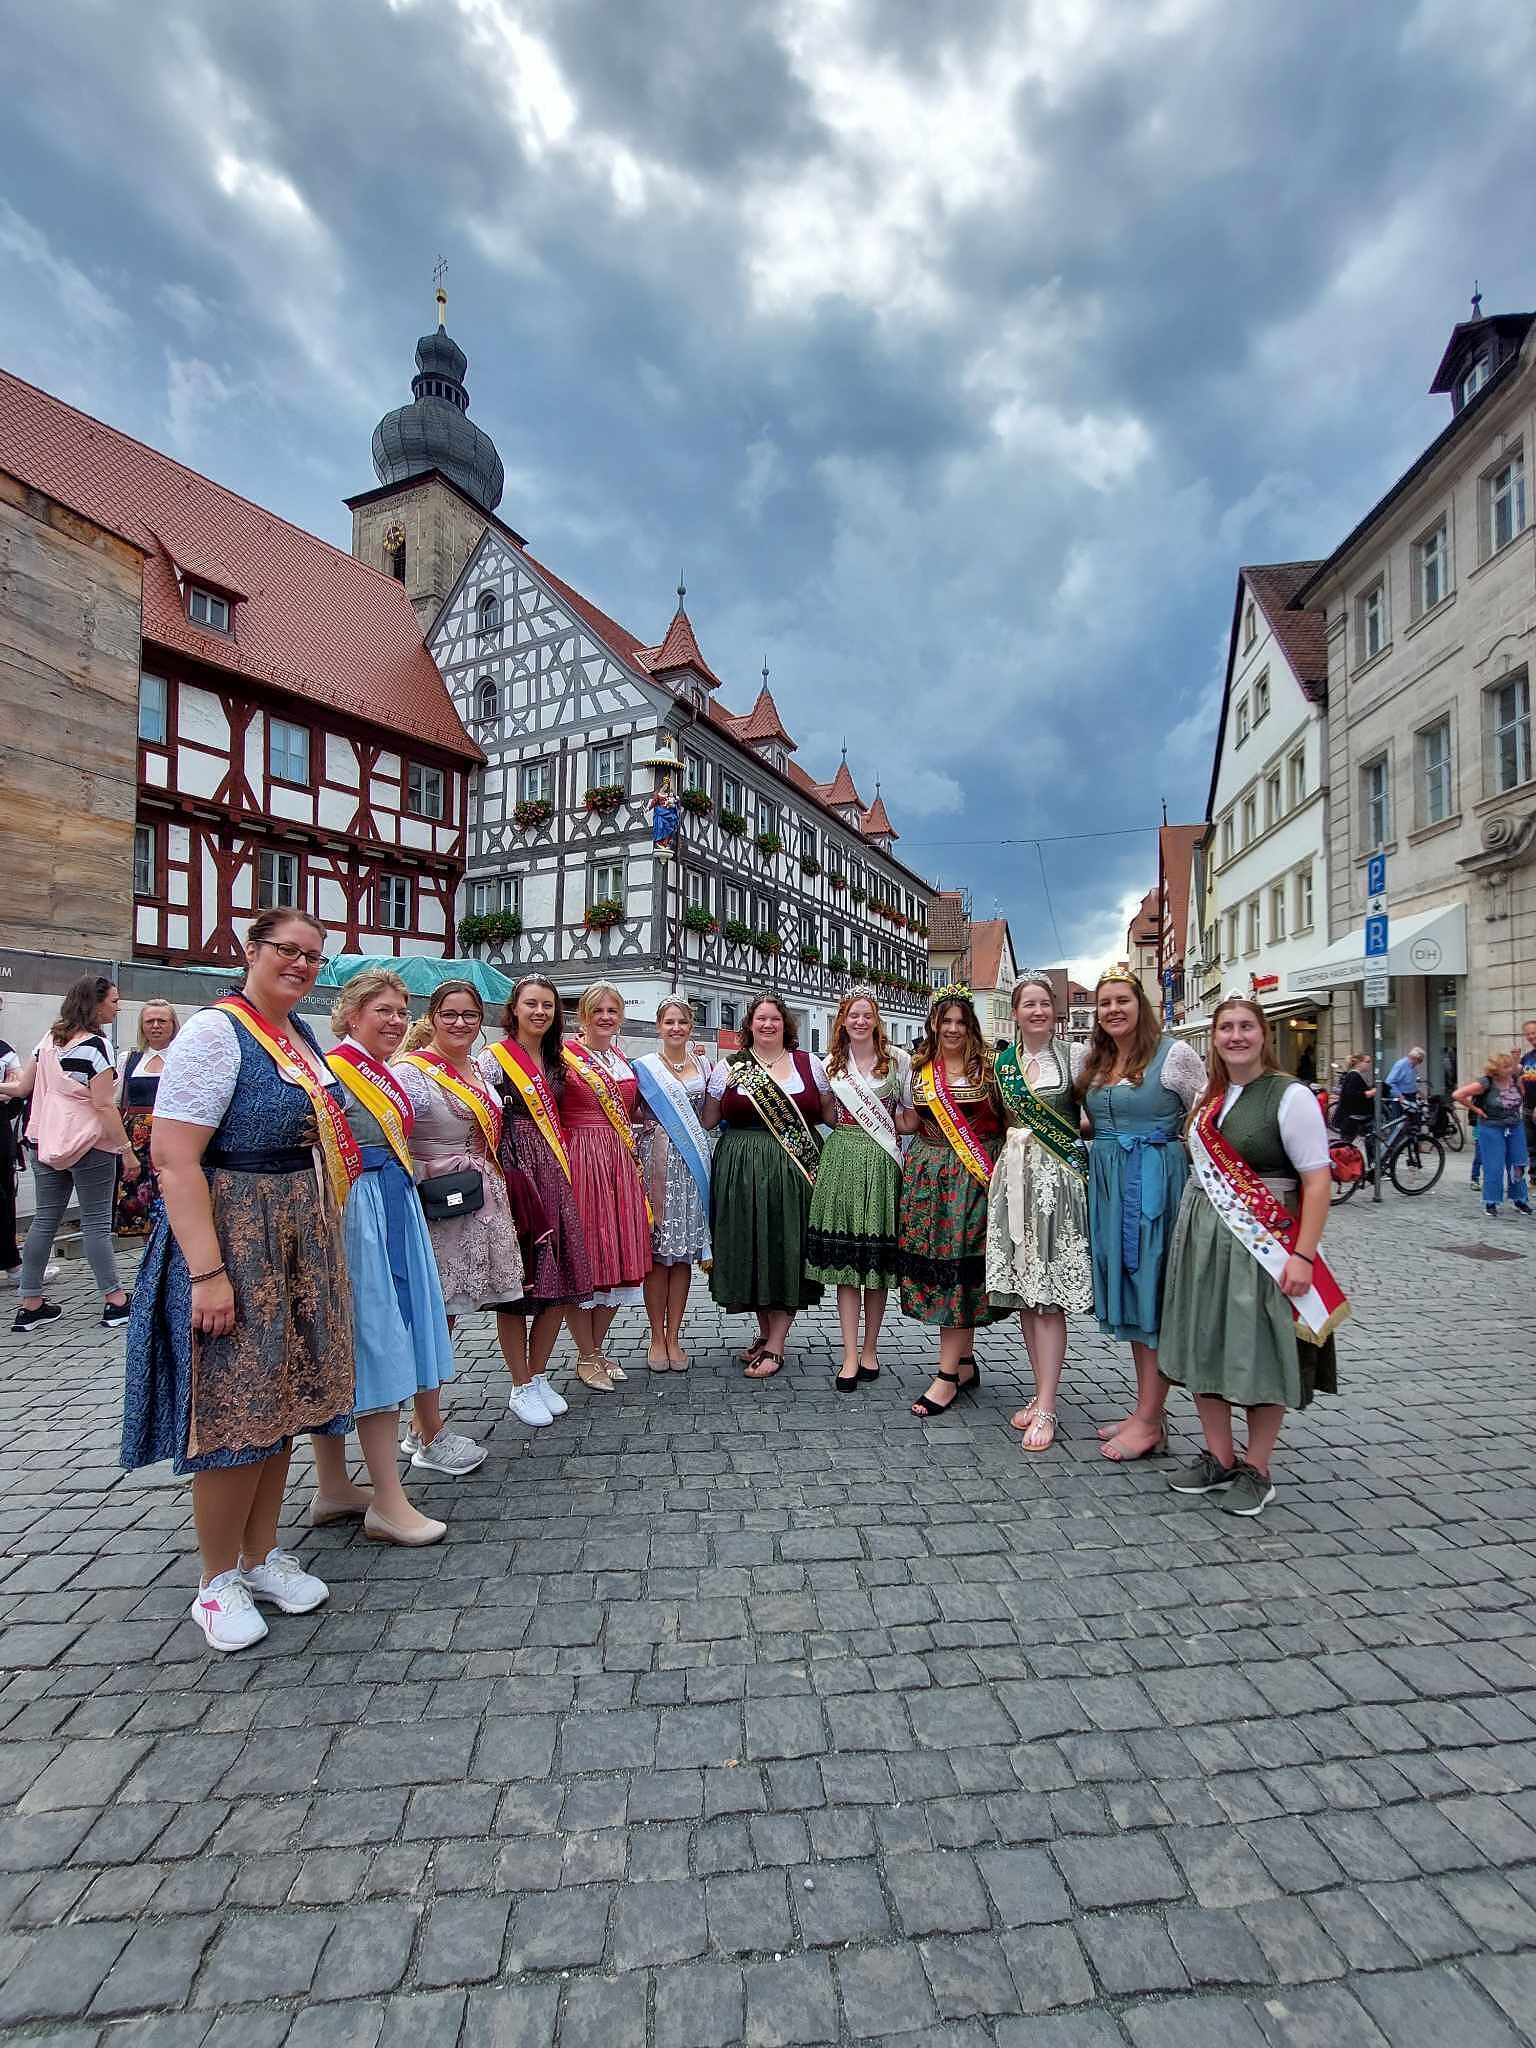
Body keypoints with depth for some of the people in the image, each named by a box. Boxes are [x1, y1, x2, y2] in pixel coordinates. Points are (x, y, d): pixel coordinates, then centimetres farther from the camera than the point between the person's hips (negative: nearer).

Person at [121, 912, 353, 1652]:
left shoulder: (304, 1035, 9)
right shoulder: (214, 1032, -14)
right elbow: (172, 1157, -20)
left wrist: (328, 1238, 15)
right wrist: (208, 1273, -24)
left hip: (301, 1243, 8)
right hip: (232, 1238, -7)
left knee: (281, 1398, 15)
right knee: (235, 1408, 3)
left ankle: (261, 1554, 32)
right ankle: (218, 1581, 24)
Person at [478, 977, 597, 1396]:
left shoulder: (555, 1060, 14)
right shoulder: (494, 1058, -5)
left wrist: (563, 1165, 14)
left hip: (554, 1173, 6)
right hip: (513, 1172, -6)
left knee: (560, 1281, 6)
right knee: (515, 1282, 0)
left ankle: (539, 1375, 23)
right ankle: (522, 1383, 16)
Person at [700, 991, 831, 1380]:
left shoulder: (809, 1063, 5)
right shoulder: (729, 1067, 5)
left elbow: (831, 1114, 11)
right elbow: (706, 1120, 8)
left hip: (795, 1170, -1)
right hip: (742, 1169, 1)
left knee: (787, 1246, 0)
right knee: (749, 1247, 6)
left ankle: (775, 1345, 11)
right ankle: (766, 1332, 27)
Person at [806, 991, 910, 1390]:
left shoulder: (898, 1060, 5)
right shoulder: (831, 1064, 12)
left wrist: (889, 1131, -5)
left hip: (882, 1164, -1)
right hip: (841, 1161, 2)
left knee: (878, 1259, 4)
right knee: (843, 1258, -1)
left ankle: (870, 1349, 20)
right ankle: (850, 1355, 6)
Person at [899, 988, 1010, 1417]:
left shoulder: (986, 1065, -1)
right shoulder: (920, 1067, 10)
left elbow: (1007, 1119, -2)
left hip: (974, 1175, -4)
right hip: (929, 1172, 4)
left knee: (958, 1263, -5)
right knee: (933, 1264, 6)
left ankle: (948, 1373, 3)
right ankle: (965, 1363, 22)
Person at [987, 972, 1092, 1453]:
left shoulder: (1072, 1059, 0)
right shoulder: (1003, 1063, 11)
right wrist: (1015, 1148, 10)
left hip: (1059, 1177, -4)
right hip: (1015, 1176, 4)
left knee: (1050, 1296, -5)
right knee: (1023, 1293, 8)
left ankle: (1045, 1410, 1)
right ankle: (1042, 1393, 22)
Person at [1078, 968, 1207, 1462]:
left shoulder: (1175, 1054, -6)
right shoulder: (1093, 1062, 13)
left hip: (1155, 1183, -7)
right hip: (1106, 1183, 7)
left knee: (1154, 1293, -1)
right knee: (1127, 1292, 11)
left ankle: (1149, 1420, 8)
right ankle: (1147, 1410, 23)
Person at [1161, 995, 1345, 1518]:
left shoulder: (1290, 1096, -9)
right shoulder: (1207, 1098, 10)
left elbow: (1317, 1179, -13)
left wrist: (1303, 1255, -19)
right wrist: (1186, 1233, 10)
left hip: (1264, 1244, -6)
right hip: (1202, 1239, 6)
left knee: (1260, 1353, 4)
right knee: (1203, 1347, 11)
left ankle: (1256, 1471, 21)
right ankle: (1218, 1459, 26)